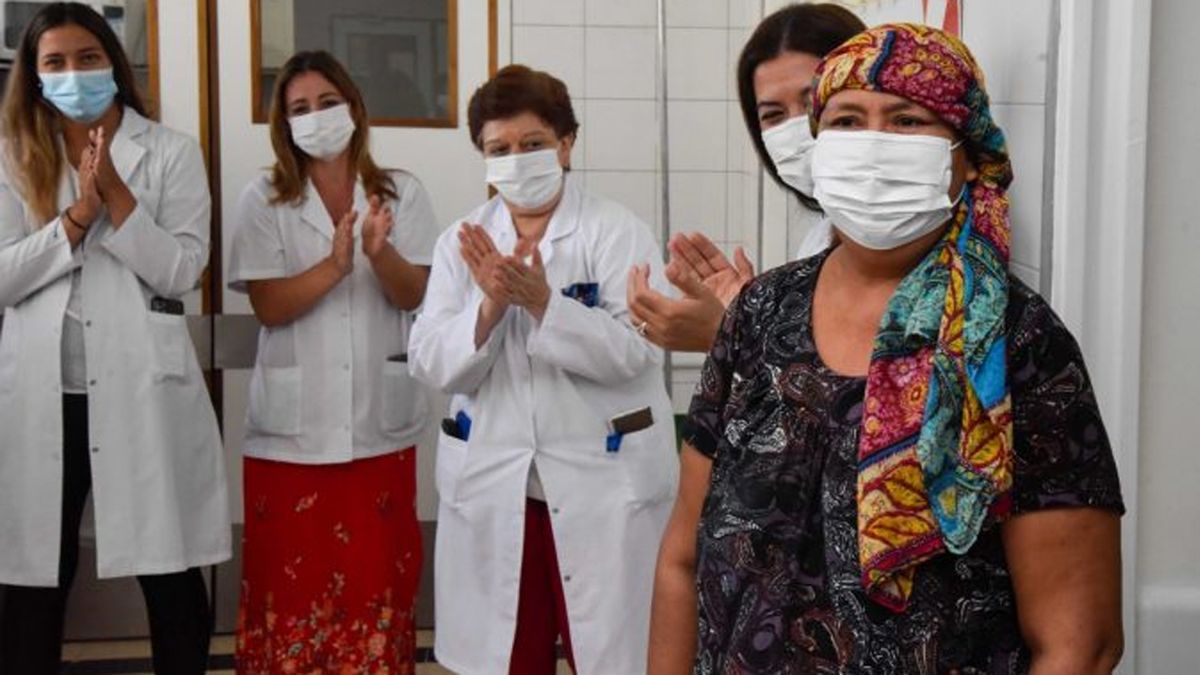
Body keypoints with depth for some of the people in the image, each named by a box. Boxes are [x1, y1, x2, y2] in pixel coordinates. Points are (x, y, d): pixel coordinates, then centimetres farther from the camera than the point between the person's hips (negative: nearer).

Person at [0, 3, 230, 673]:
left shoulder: (171, 151, 3)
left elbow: (183, 270, -6)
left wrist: (116, 194, -15)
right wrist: (78, 214, -13)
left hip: (143, 387, -1)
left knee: (171, 573, 6)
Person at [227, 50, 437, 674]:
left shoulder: (402, 194, 5)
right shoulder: (263, 201, 2)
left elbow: (414, 296, -4)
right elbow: (268, 306, -7)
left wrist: (379, 252, -24)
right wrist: (334, 265, -23)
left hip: (380, 423, 1)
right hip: (293, 425, -1)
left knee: (376, 582, 6)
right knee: (292, 583, 3)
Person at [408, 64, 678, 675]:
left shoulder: (617, 231, -4)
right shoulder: (461, 241, 7)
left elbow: (636, 351, -15)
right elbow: (432, 365, -1)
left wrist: (541, 299, -25)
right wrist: (491, 305, -17)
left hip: (604, 485, -3)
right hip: (490, 488, 4)